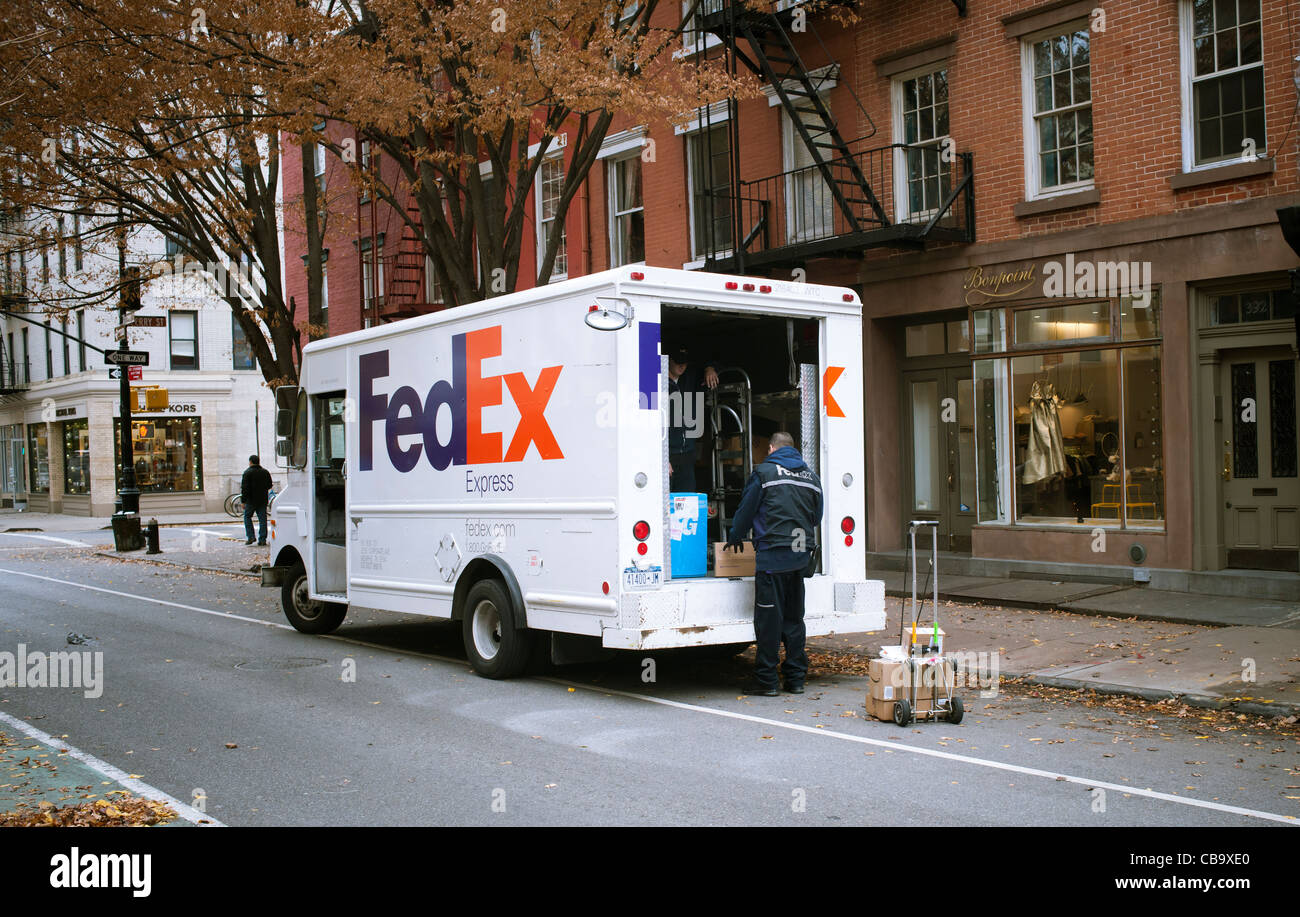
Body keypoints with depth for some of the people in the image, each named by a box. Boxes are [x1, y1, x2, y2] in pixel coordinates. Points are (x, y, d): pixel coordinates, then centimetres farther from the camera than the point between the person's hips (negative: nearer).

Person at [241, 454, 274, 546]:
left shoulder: (247, 472, -9)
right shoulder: (265, 472, 8)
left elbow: (244, 488, -12)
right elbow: (269, 485, 16)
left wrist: (243, 501, -10)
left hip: (251, 500, -4)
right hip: (263, 500, 4)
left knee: (247, 516, 11)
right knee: (262, 519, 5)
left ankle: (251, 537, 0)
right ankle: (262, 540, 2)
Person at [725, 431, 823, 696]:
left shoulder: (764, 472, -3)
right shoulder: (811, 476, 14)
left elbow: (746, 510, 2)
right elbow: (816, 518, 20)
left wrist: (735, 538, 19)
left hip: (772, 555, -6)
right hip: (800, 555, 6)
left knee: (768, 618, -2)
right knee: (794, 617, 13)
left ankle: (766, 680, 1)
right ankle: (796, 678, 16)